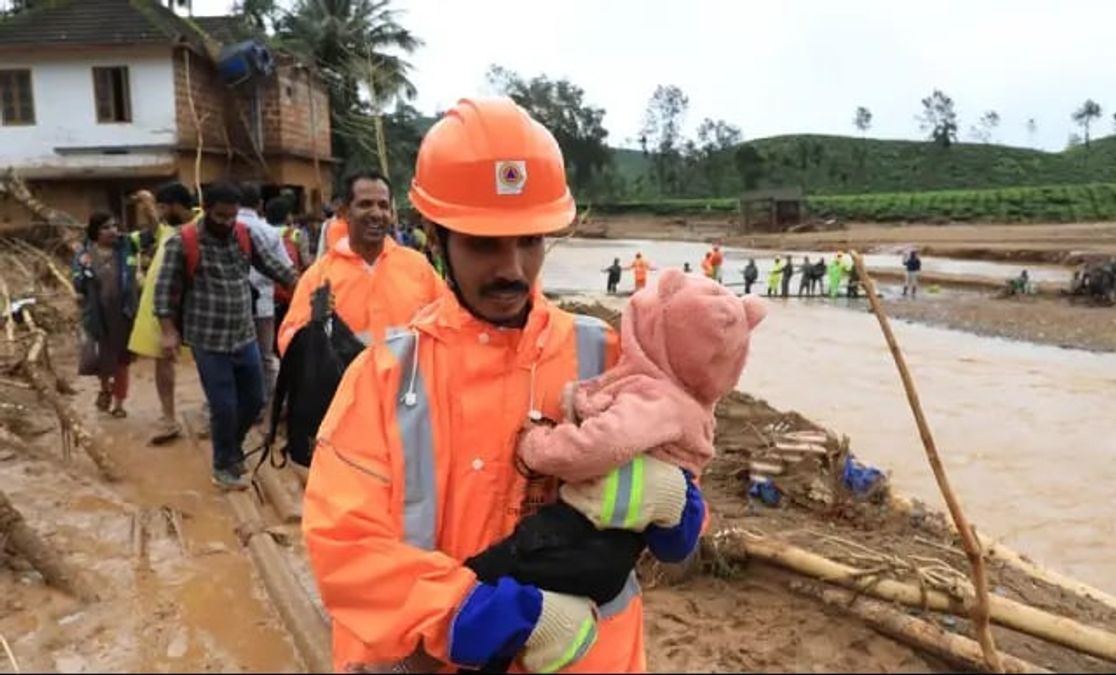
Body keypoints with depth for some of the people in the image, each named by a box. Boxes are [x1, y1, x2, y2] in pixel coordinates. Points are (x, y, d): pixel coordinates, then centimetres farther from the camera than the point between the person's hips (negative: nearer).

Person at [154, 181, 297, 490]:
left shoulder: (247, 235, 4)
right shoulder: (183, 242, -9)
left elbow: (273, 265, 1)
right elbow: (166, 288, -7)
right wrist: (169, 331, -12)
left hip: (245, 336, 5)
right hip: (208, 341, -5)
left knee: (254, 399, 13)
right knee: (224, 406, 1)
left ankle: (232, 449, 40)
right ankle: (224, 466, 23)